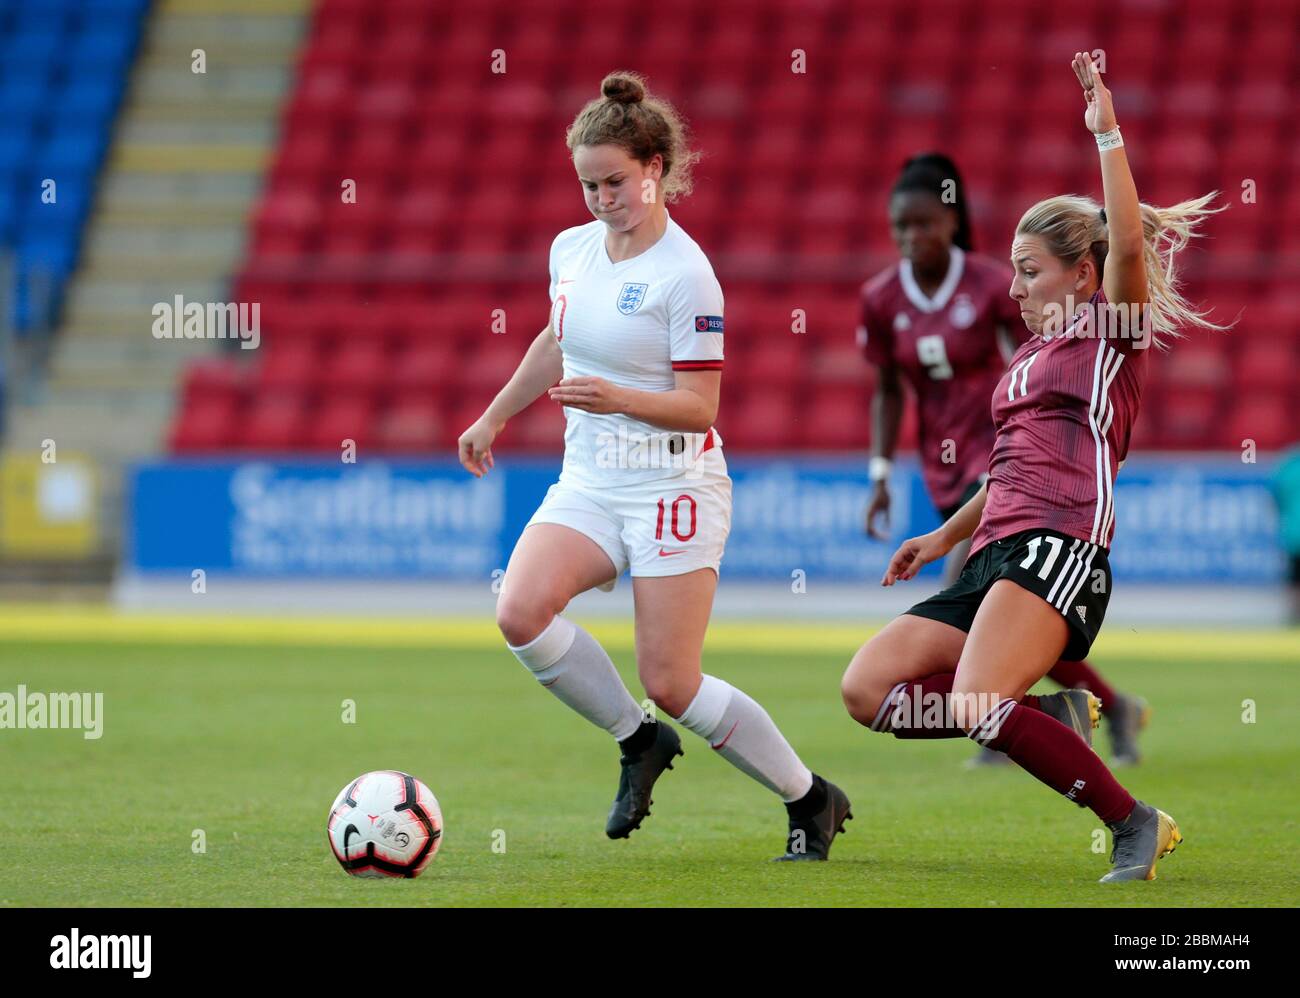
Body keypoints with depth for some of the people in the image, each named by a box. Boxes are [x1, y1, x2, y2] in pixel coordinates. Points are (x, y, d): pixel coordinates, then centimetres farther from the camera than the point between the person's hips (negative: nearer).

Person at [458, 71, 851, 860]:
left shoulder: (686, 274, -15)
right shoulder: (572, 248, 6)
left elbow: (699, 408, -16)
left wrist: (619, 398, -32)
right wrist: (495, 417, 30)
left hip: (673, 485, -6)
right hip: (589, 478, 6)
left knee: (671, 684, -9)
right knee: (521, 612, -20)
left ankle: (811, 799, 12)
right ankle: (638, 743, 3)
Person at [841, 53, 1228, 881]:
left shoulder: (1112, 334, 4)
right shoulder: (1031, 356, 28)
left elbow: (1128, 241, -16)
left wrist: (1107, 133, -16)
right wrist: (944, 537, 34)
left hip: (1061, 550, -9)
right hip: (994, 557, 9)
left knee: (976, 707, -31)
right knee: (868, 689, -9)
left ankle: (1136, 823, -18)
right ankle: (1053, 716, -2)